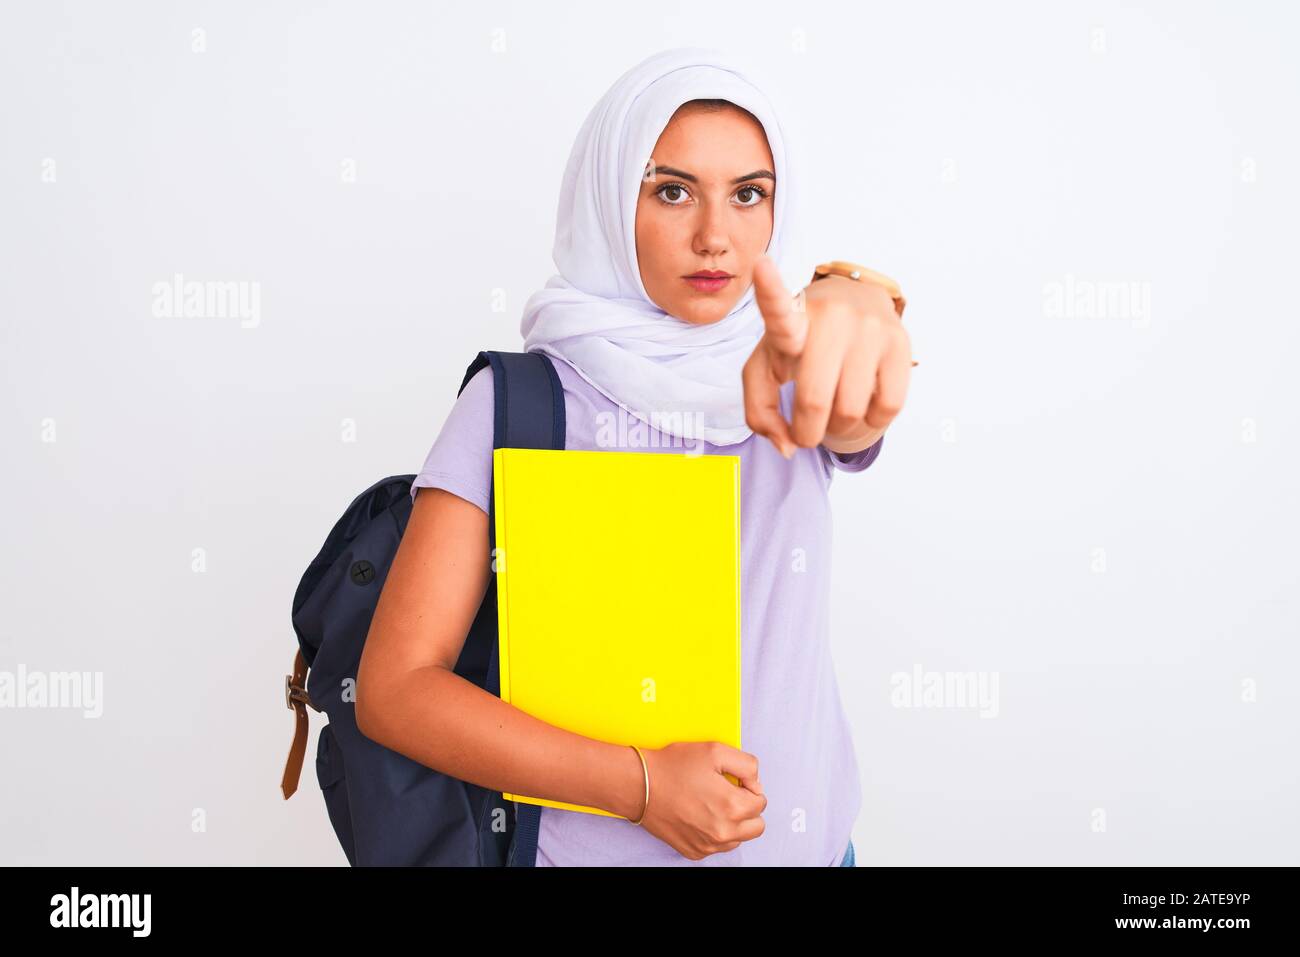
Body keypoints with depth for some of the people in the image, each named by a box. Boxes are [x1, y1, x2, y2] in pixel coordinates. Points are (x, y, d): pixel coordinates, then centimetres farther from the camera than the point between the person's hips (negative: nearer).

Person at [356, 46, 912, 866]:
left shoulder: (789, 387, -4)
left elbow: (854, 425, -28)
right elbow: (393, 688, -16)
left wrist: (855, 310, -50)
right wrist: (639, 783, -23)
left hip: (811, 838, 3)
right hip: (594, 844, -3)